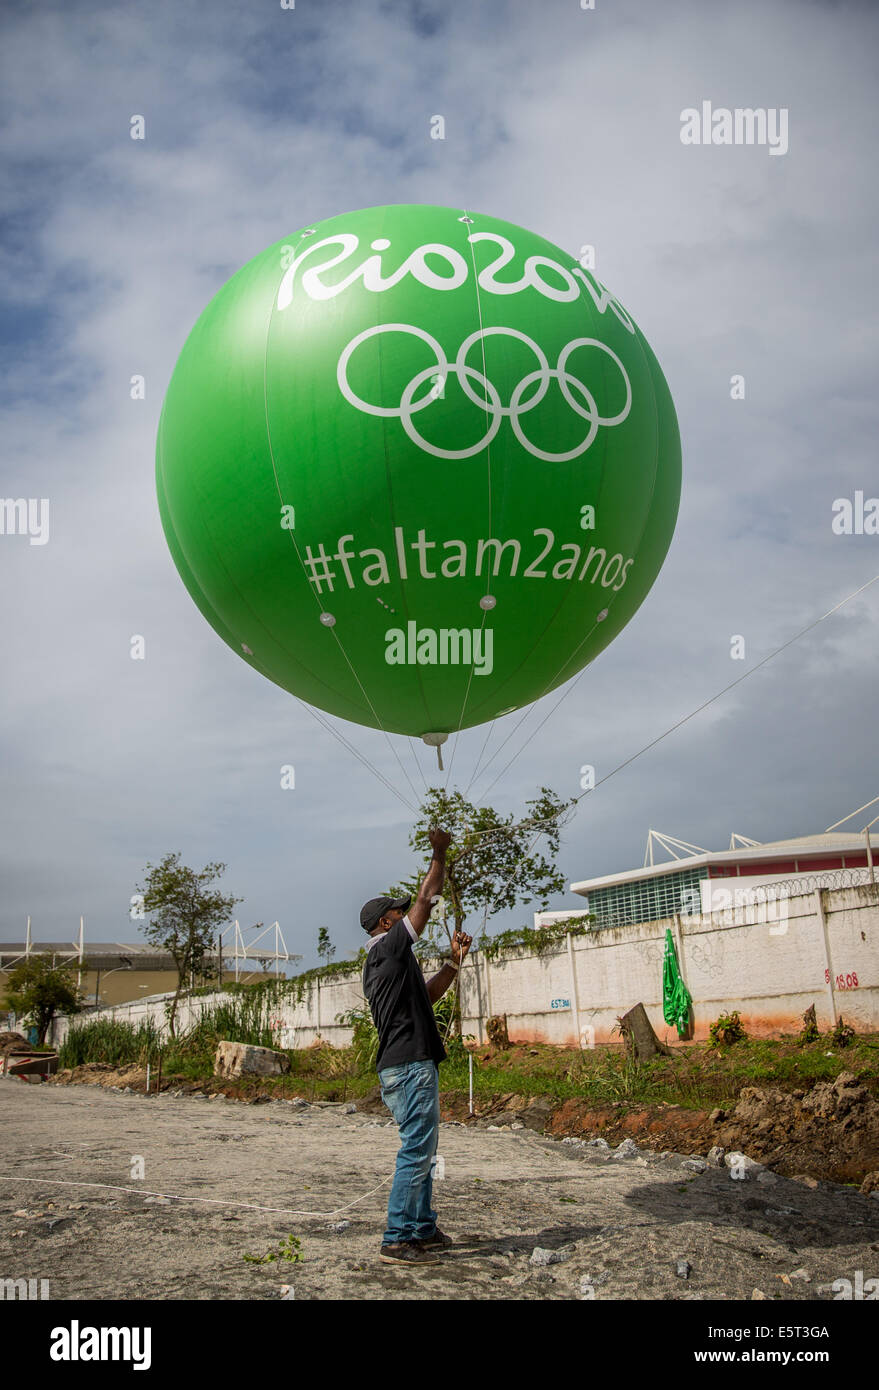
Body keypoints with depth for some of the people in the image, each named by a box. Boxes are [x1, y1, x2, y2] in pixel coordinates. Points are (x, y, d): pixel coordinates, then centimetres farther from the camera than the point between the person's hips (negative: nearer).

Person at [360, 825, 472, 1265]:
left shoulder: (378, 963, 20)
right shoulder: (388, 946, -7)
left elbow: (427, 994, 28)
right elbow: (427, 898, -4)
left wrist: (454, 962, 22)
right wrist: (439, 854, 6)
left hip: (401, 1066, 11)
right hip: (410, 1064, -11)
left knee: (422, 1147, 16)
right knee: (416, 1150, -10)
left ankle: (422, 1229, 22)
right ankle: (397, 1240, -9)